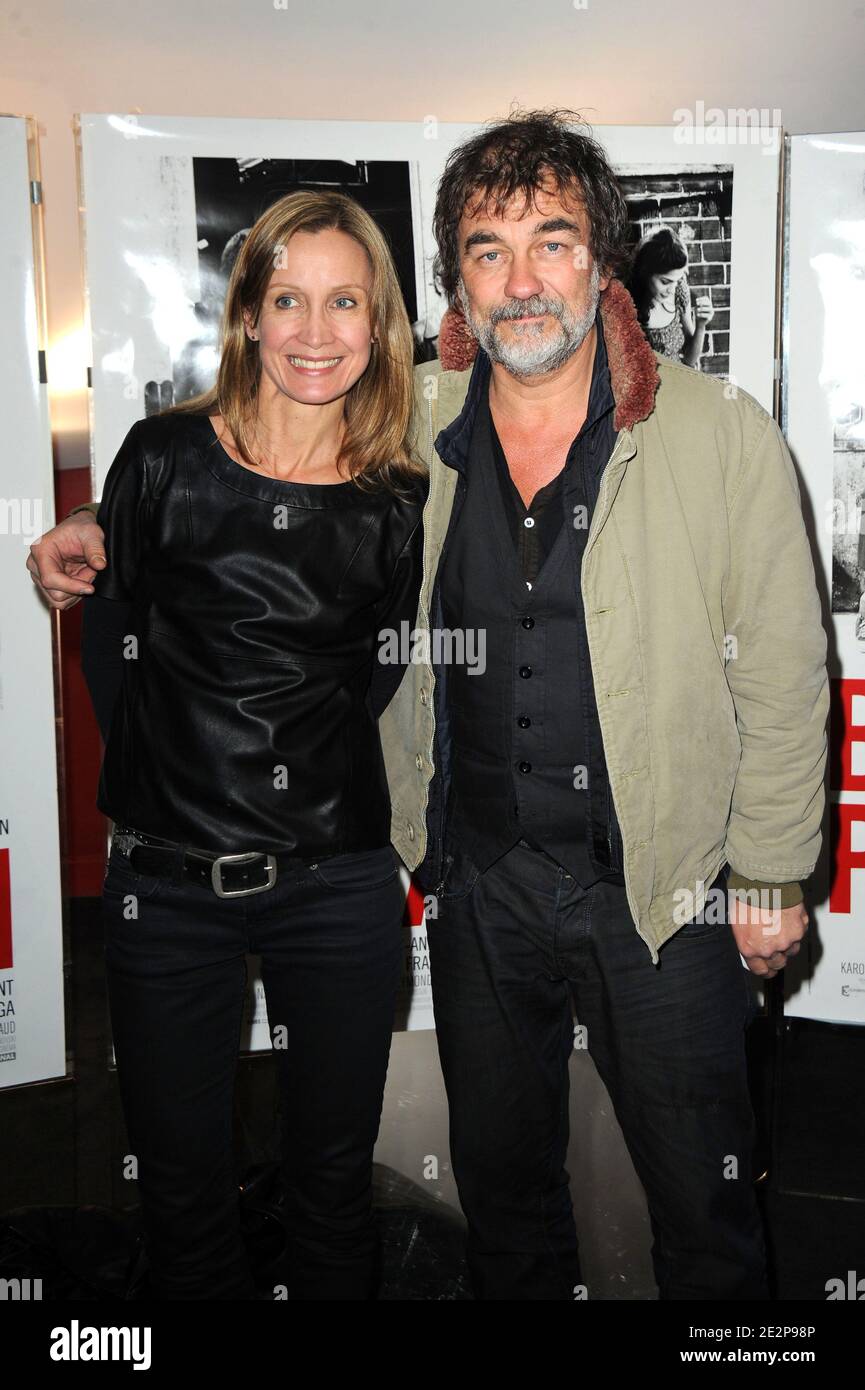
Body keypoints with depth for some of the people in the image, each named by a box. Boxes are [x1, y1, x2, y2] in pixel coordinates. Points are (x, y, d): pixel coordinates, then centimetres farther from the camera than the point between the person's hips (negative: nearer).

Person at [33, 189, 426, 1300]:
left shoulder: (400, 504, -1)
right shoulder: (165, 457, -4)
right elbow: (108, 642, 4)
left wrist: (303, 769, 6)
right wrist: (171, 777, 7)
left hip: (338, 882, 1)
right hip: (165, 883, 0)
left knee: (333, 1181, 17)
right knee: (181, 1188, 15)